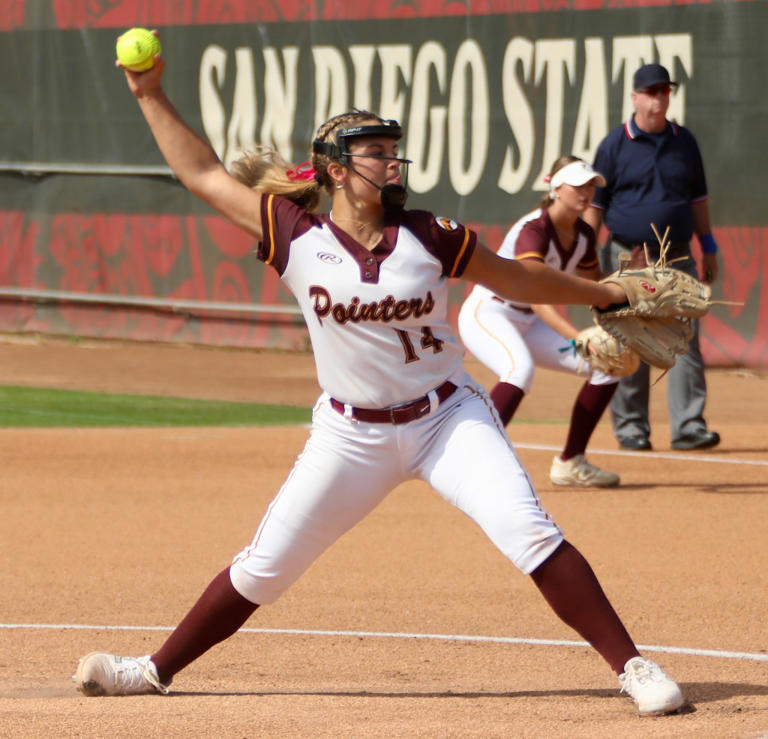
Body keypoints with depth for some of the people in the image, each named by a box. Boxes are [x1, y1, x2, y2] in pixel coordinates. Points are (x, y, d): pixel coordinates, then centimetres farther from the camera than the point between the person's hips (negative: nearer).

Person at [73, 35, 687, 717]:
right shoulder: (298, 237, -7)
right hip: (351, 435, 1)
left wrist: (607, 294, 14)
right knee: (263, 568, 5)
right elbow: (204, 175, 0)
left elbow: (514, 278, 9)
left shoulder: (430, 238, -7)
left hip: (448, 419, -1)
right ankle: (156, 670, 22)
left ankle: (631, 667, -15)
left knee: (531, 535, -18)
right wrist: (151, 97, -2)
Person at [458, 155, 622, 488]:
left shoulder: (583, 236, 1)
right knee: (521, 368, -39)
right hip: (486, 313, -9)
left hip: (527, 323, 9)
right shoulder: (533, 230, -25)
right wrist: (577, 338, -50)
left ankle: (570, 462, 11)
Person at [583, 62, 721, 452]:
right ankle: (631, 429, 6)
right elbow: (594, 204, 2)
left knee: (686, 342, -5)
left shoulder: (684, 141, 11)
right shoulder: (615, 144, 1)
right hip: (628, 258, -3)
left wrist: (708, 248, 14)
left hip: (678, 258, 3)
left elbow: (698, 197, 18)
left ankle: (688, 427, -5)